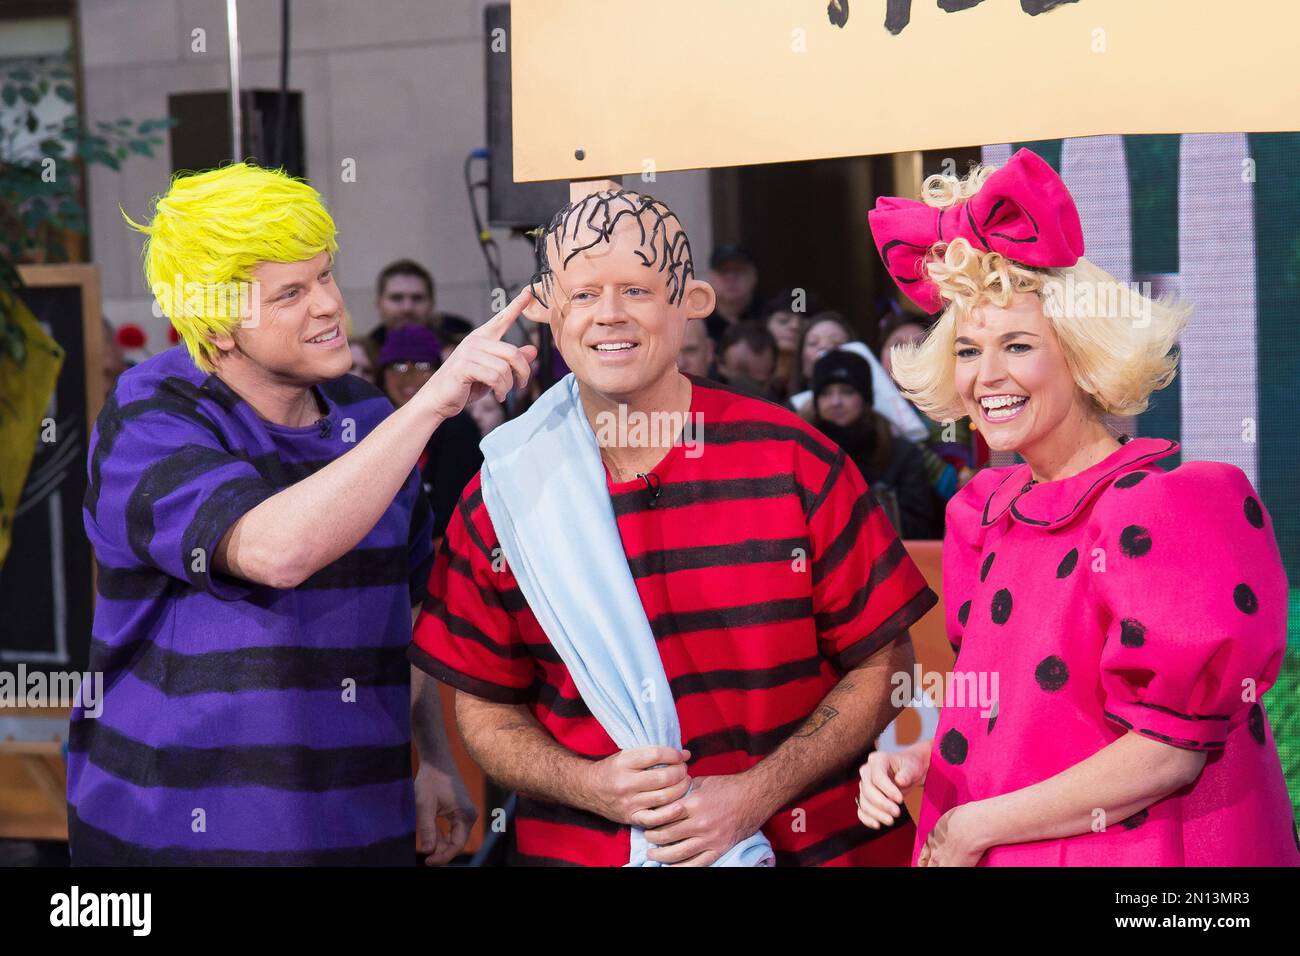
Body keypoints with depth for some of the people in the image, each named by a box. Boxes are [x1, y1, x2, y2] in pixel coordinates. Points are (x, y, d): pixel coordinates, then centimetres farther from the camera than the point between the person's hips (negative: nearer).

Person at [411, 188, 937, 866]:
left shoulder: (795, 463, -9)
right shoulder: (503, 496, -5)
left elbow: (881, 663, -5)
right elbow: (483, 707, 2)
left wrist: (756, 792, -16)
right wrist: (591, 785, -16)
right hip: (582, 848, 1)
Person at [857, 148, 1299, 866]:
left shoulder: (1166, 509, -17)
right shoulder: (988, 511, 4)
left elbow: (1168, 752, -20)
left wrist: (973, 826, -15)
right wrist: (919, 764, -4)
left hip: (1135, 852, -6)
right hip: (976, 846, 6)